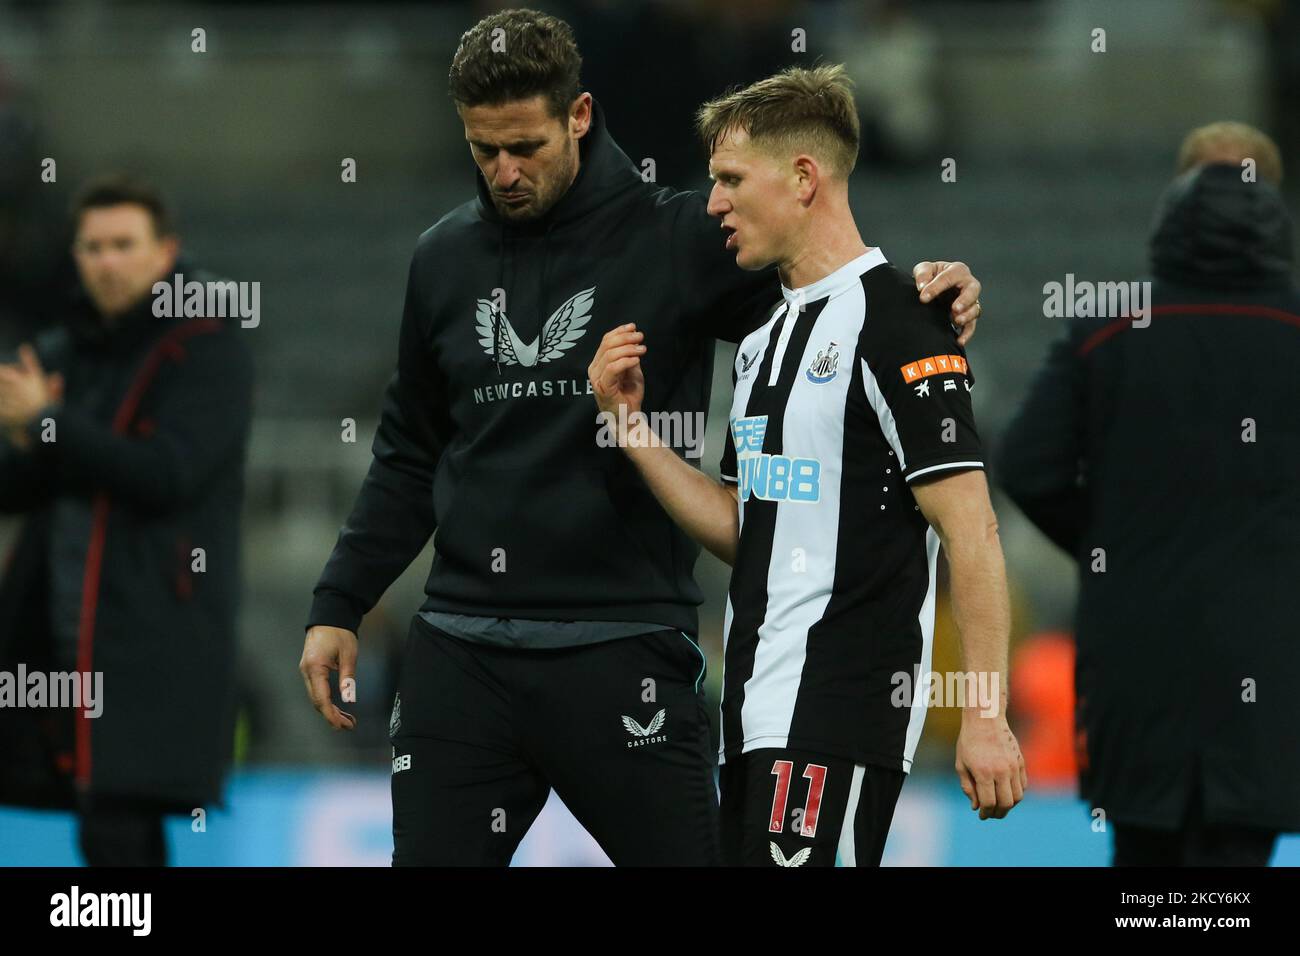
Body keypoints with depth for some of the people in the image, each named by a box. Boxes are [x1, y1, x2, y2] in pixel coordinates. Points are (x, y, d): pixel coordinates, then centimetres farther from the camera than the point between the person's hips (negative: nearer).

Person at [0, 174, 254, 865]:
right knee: (120, 839, 11)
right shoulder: (63, 354, 17)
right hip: (61, 637, 7)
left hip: (155, 638, -7)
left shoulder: (207, 349, -4)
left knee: (115, 834, -16)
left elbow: (167, 475, -16)